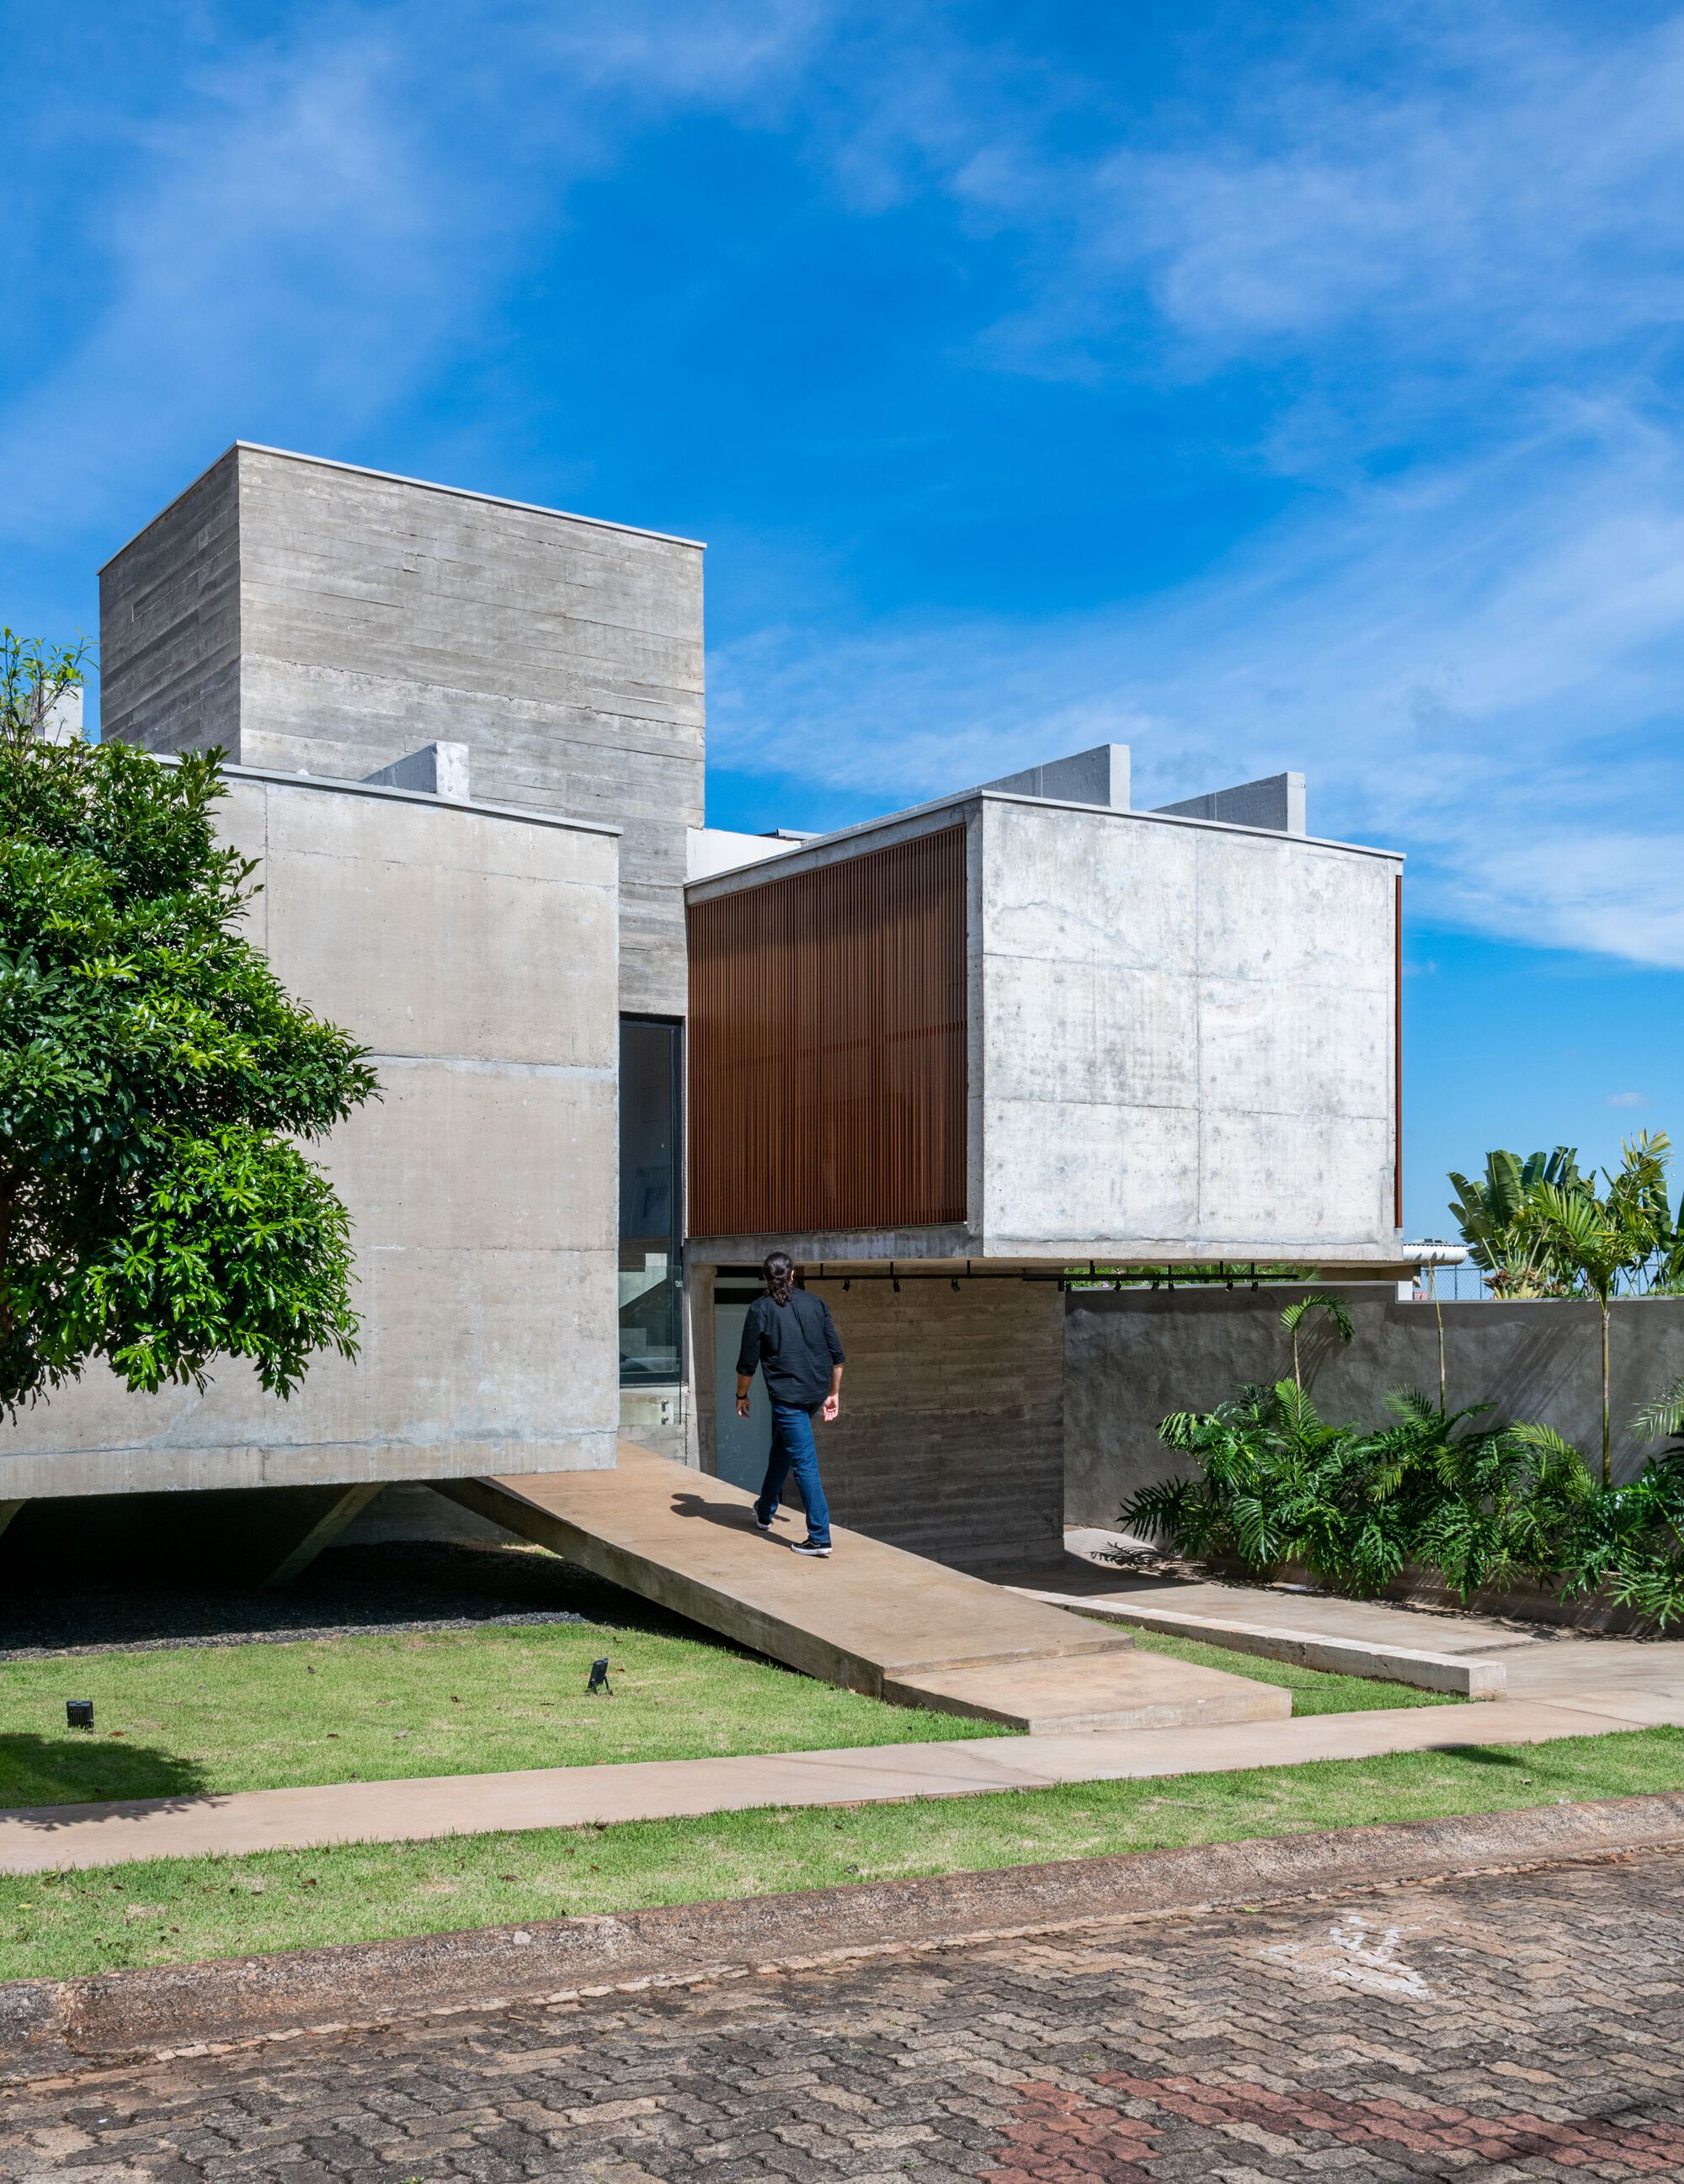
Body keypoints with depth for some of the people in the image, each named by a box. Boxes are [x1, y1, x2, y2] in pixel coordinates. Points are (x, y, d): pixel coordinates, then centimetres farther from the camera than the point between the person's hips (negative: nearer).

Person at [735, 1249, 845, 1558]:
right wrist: (834, 1393, 17)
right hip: (817, 1391, 6)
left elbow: (748, 1362, -3)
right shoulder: (816, 1304, 6)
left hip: (786, 1396, -6)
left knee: (804, 1462, -6)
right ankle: (765, 1511, 42)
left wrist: (741, 1397, 12)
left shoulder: (760, 1309, -5)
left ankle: (820, 1536, -10)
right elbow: (837, 1355, 7)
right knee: (781, 1448, 25)